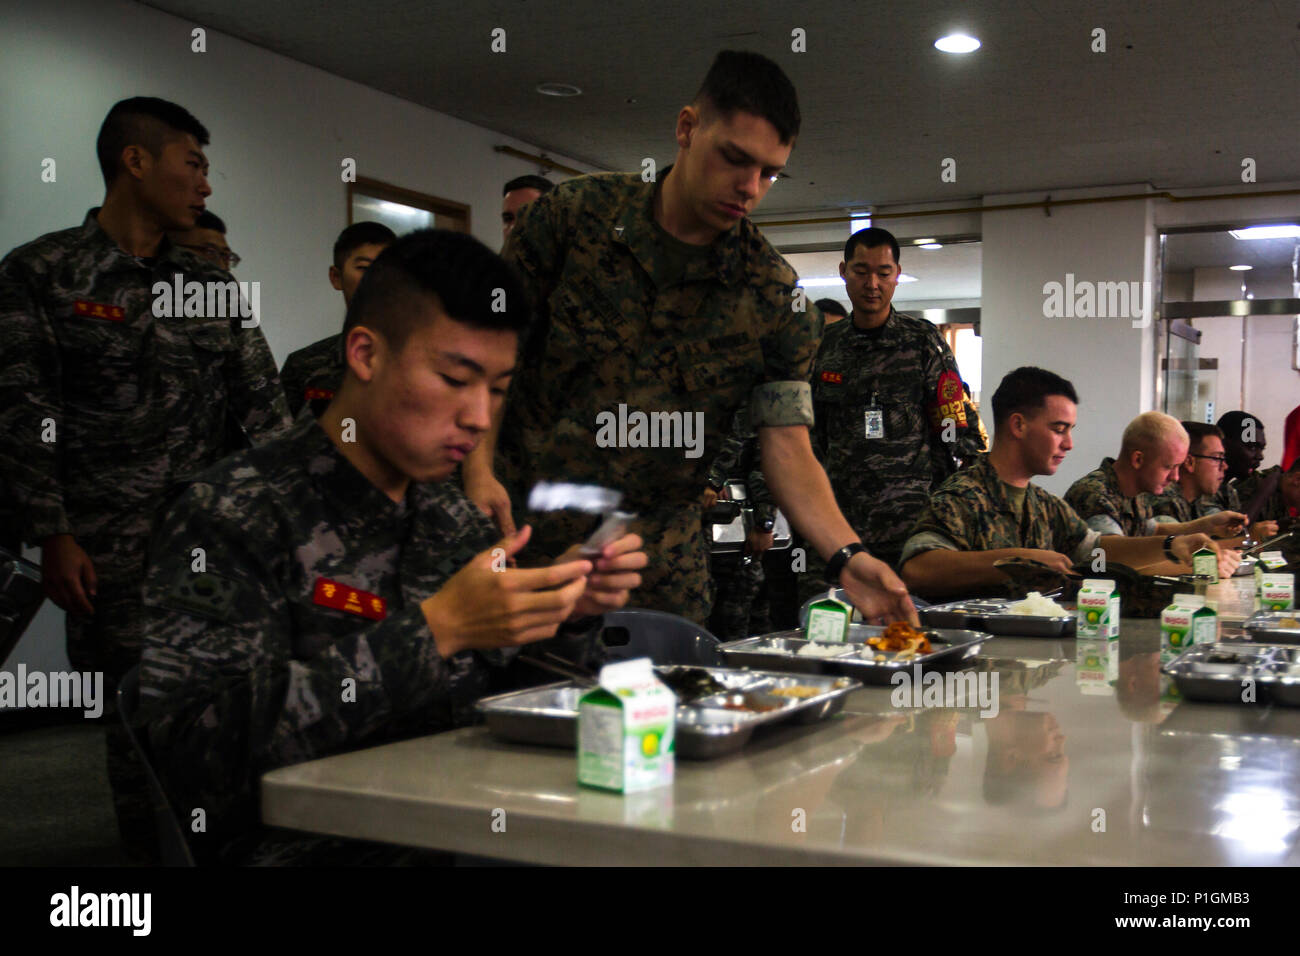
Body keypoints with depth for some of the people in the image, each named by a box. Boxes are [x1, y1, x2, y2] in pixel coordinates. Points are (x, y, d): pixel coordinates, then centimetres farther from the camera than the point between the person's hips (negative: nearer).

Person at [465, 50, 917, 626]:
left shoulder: (774, 297, -4)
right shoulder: (575, 213, -5)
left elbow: (788, 450, -7)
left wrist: (846, 556, -23)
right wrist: (478, 469, -13)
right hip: (524, 528, -1)